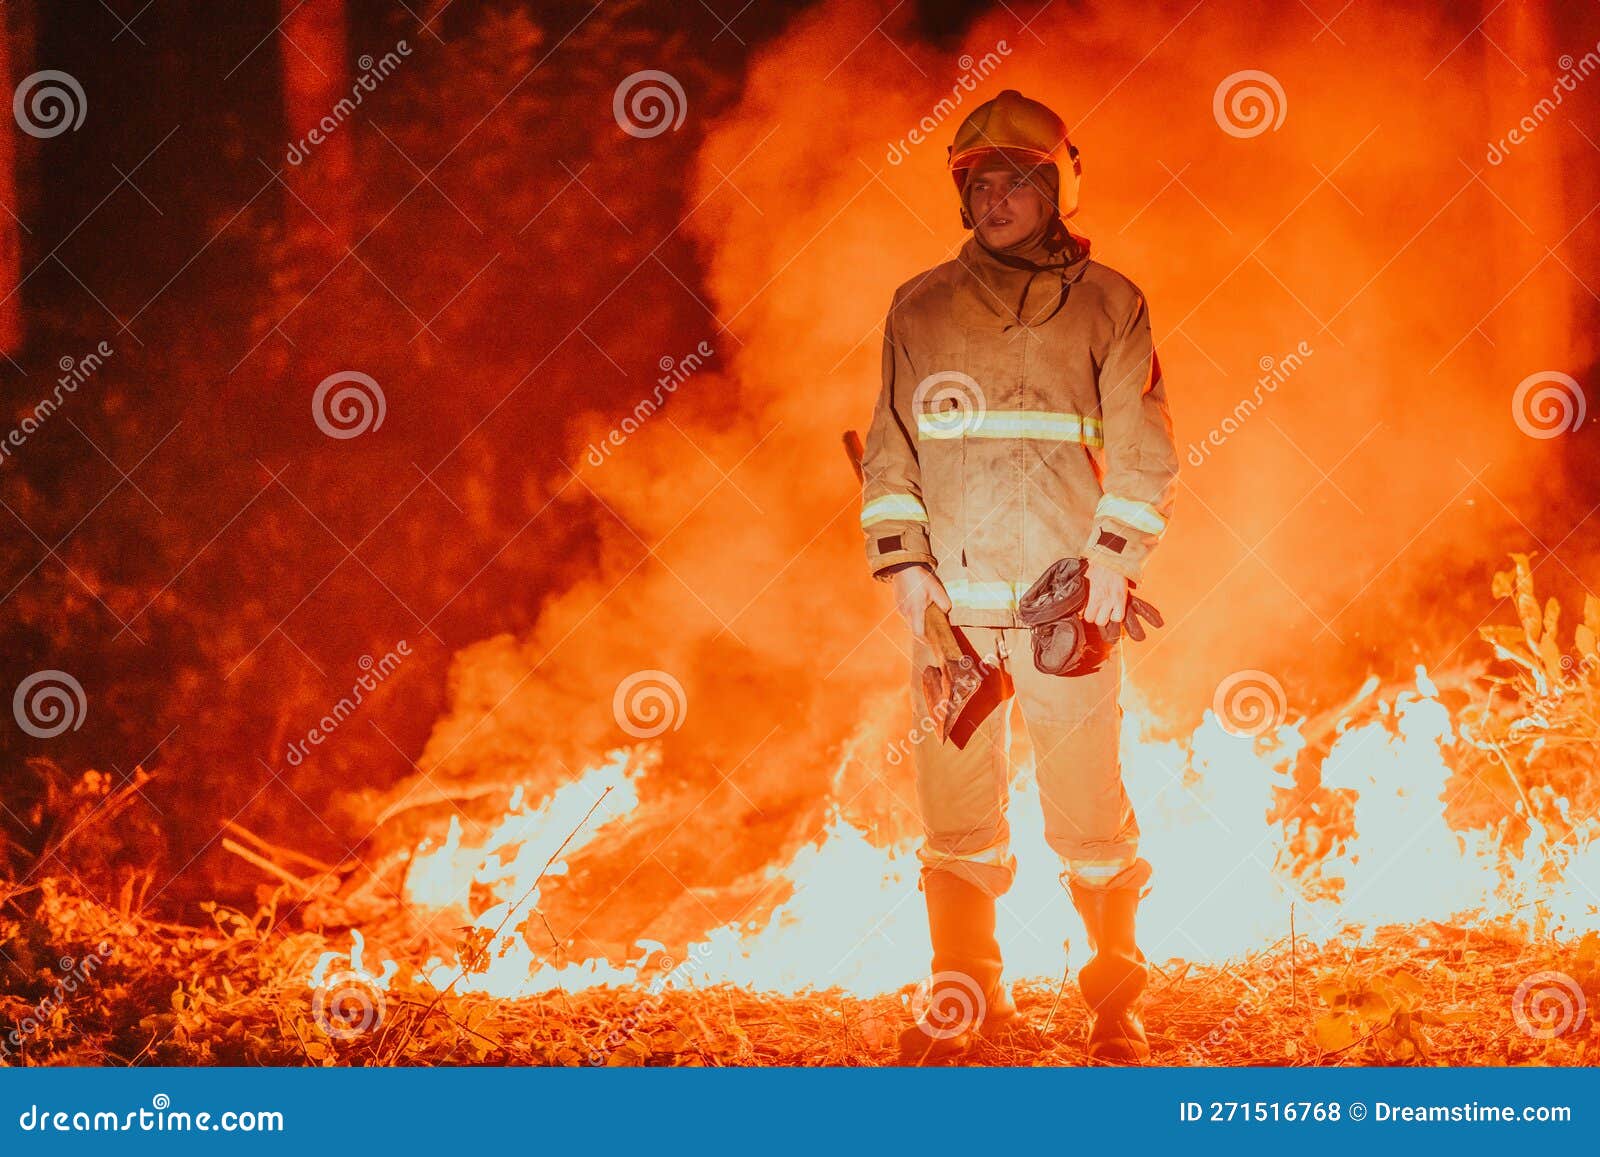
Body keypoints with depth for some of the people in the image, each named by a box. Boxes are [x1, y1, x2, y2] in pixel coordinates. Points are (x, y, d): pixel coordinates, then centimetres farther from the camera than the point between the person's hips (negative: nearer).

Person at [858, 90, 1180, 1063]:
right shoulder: (920, 310, 12)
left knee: (1090, 807, -2)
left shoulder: (1108, 306, 7)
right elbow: (889, 451, 13)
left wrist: (1116, 560, -7)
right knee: (956, 804, 2)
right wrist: (904, 560, 1)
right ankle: (966, 1002, 13)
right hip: (954, 601, 2)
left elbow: (1144, 454, 5)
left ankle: (1118, 1005, 11)